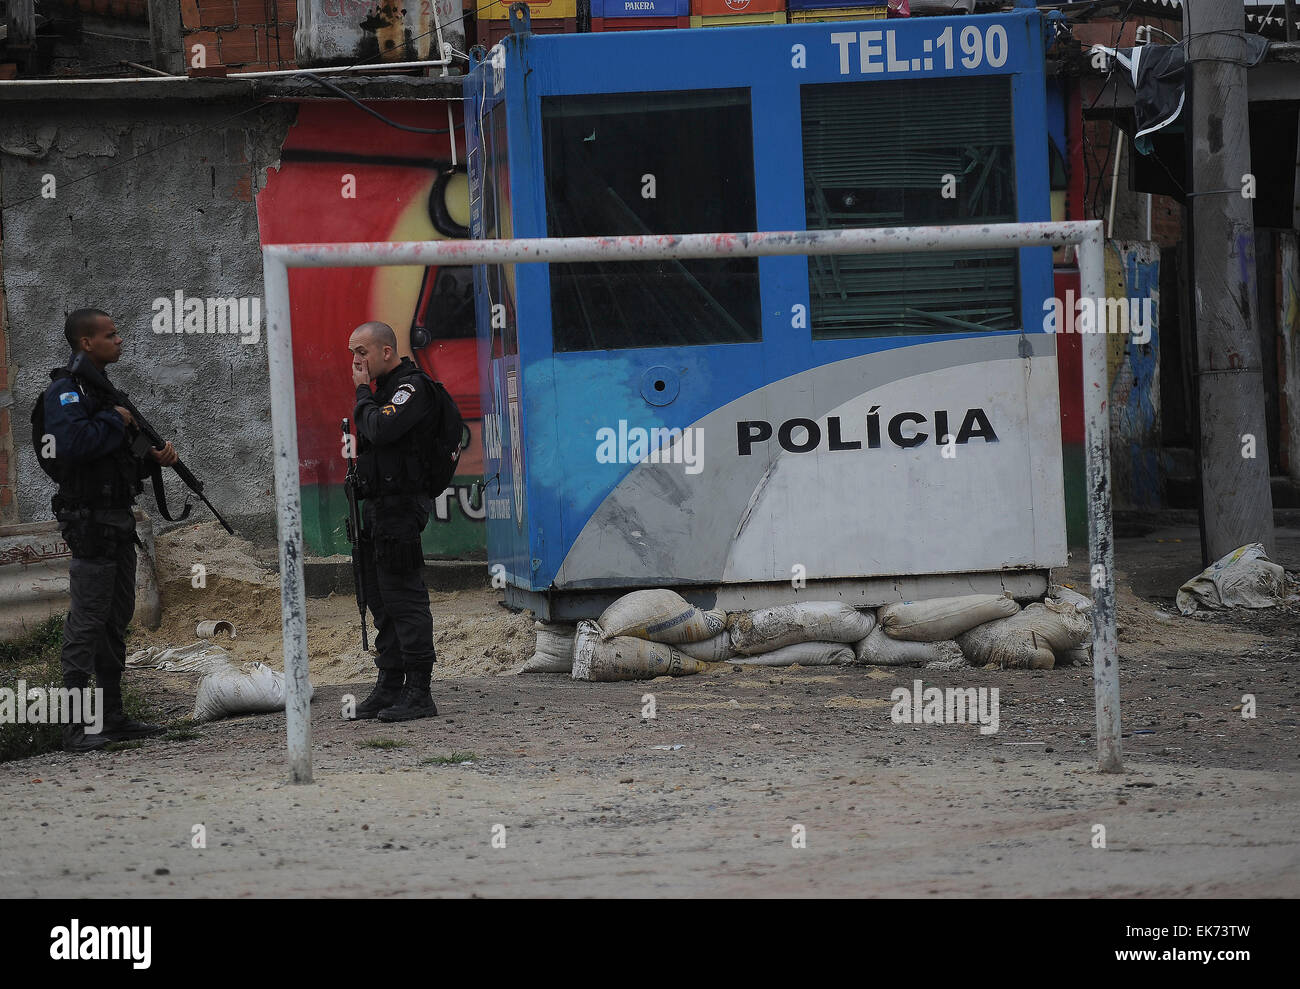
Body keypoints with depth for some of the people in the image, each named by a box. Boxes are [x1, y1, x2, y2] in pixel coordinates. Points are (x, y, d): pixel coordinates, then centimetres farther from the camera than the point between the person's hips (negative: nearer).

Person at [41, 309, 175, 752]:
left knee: (117, 618, 12)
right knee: (87, 620, -9)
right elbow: (72, 442, -29)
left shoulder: (104, 388, 18)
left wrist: (154, 457, 5)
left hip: (119, 517, 10)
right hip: (90, 520, -10)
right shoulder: (65, 391, -11)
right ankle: (76, 724, -8)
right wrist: (116, 421, -15)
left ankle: (112, 716, 18)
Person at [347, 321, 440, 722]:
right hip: (377, 507, 10)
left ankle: (419, 693, -8)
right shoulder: (384, 388, 19)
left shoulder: (411, 387, -11)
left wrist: (363, 393, -12)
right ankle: (390, 686, 18)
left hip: (400, 506, -10)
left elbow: (381, 430, -25)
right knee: (381, 600, 12)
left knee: (403, 598, -9)